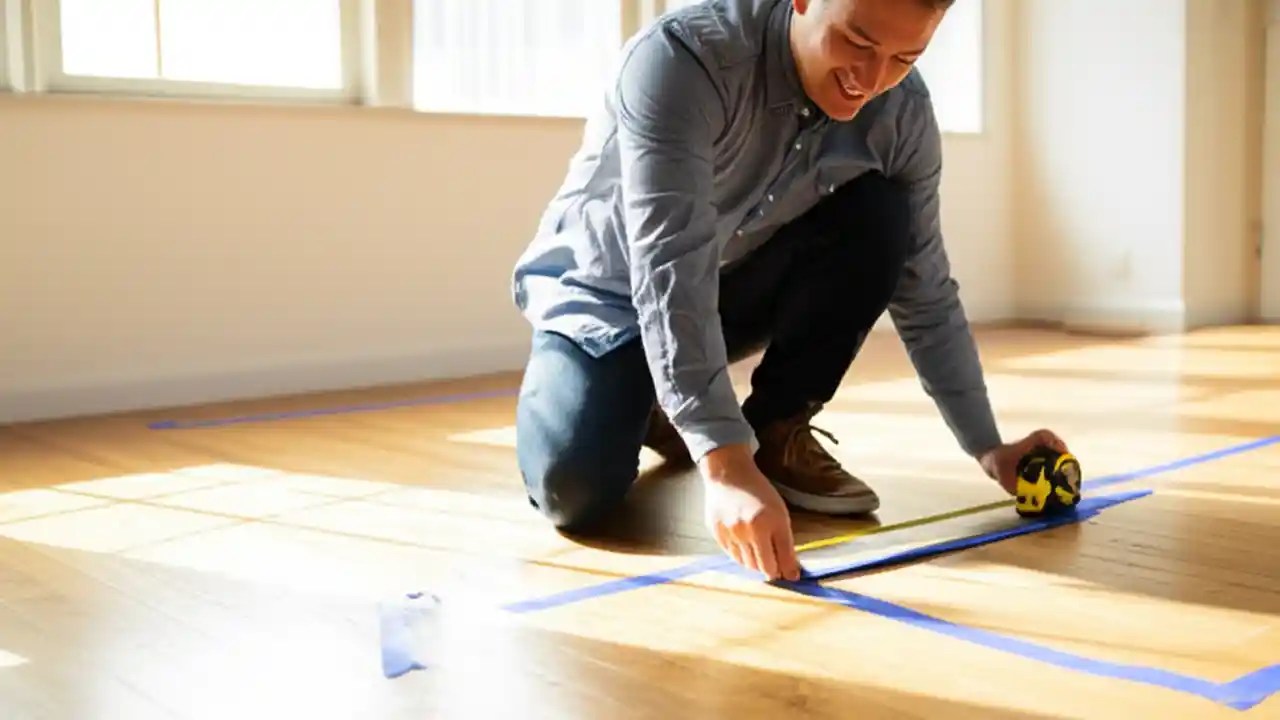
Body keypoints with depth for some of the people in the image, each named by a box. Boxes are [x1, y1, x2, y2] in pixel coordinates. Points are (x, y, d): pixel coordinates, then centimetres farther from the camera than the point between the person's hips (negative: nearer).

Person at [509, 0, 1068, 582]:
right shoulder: (682, 61, -33)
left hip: (738, 284, 4)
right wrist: (725, 465, -50)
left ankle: (776, 430, -5)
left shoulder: (902, 110, -17)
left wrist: (987, 448, -12)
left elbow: (925, 292, -8)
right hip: (607, 287, -4)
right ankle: (649, 409, 7)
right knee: (573, 489, -28)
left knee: (882, 215, -23)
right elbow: (670, 273, -42)